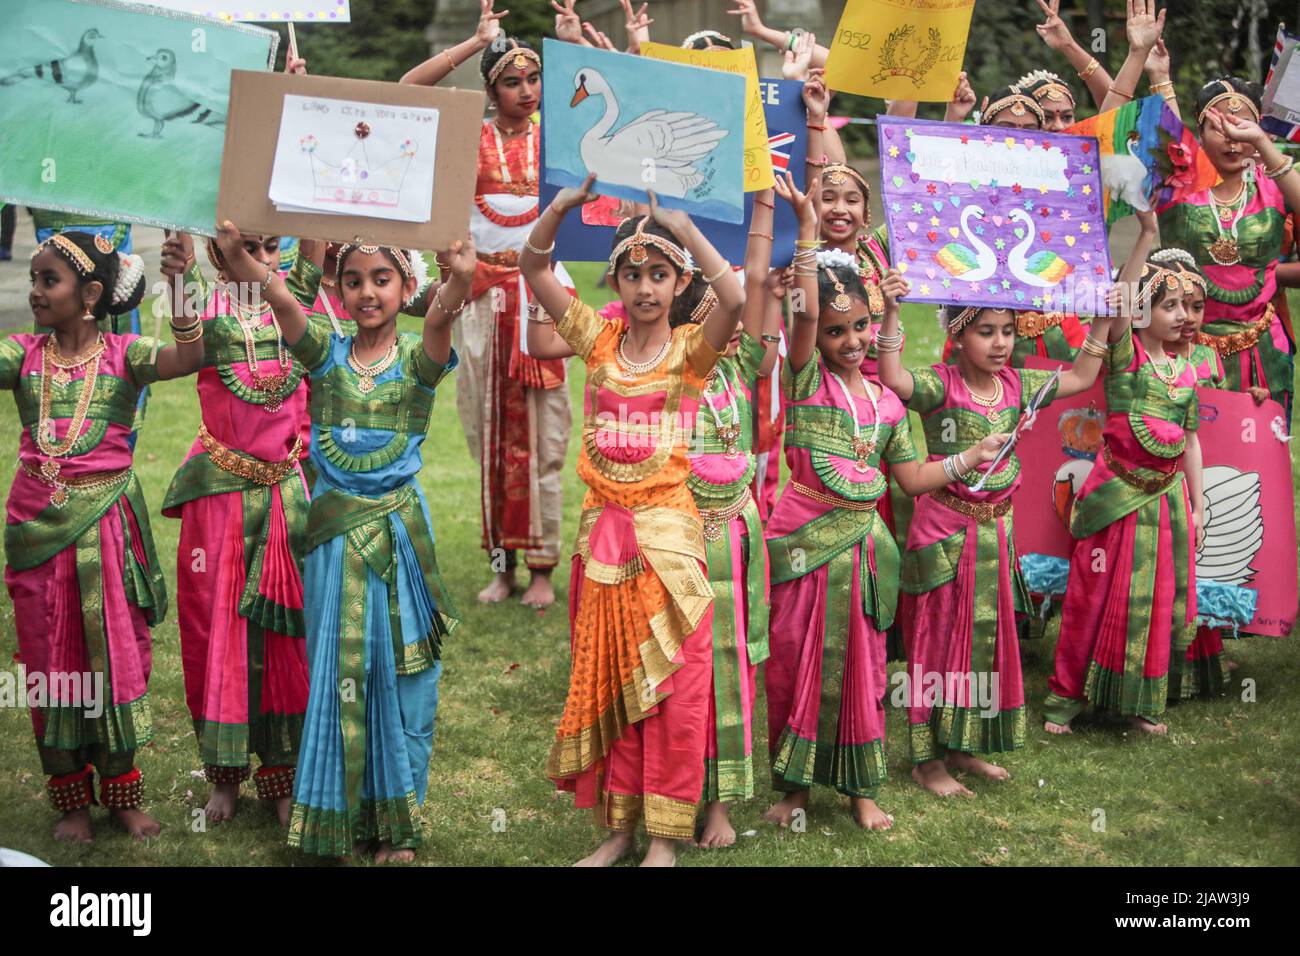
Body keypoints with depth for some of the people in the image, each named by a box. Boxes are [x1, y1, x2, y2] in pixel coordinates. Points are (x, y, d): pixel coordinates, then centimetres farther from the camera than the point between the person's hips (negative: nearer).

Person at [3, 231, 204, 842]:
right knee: (50, 661, 9)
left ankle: (121, 792, 23)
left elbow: (188, 357, -21)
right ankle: (71, 799, 22)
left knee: (115, 654, 8)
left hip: (107, 524, -2)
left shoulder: (123, 354, -4)